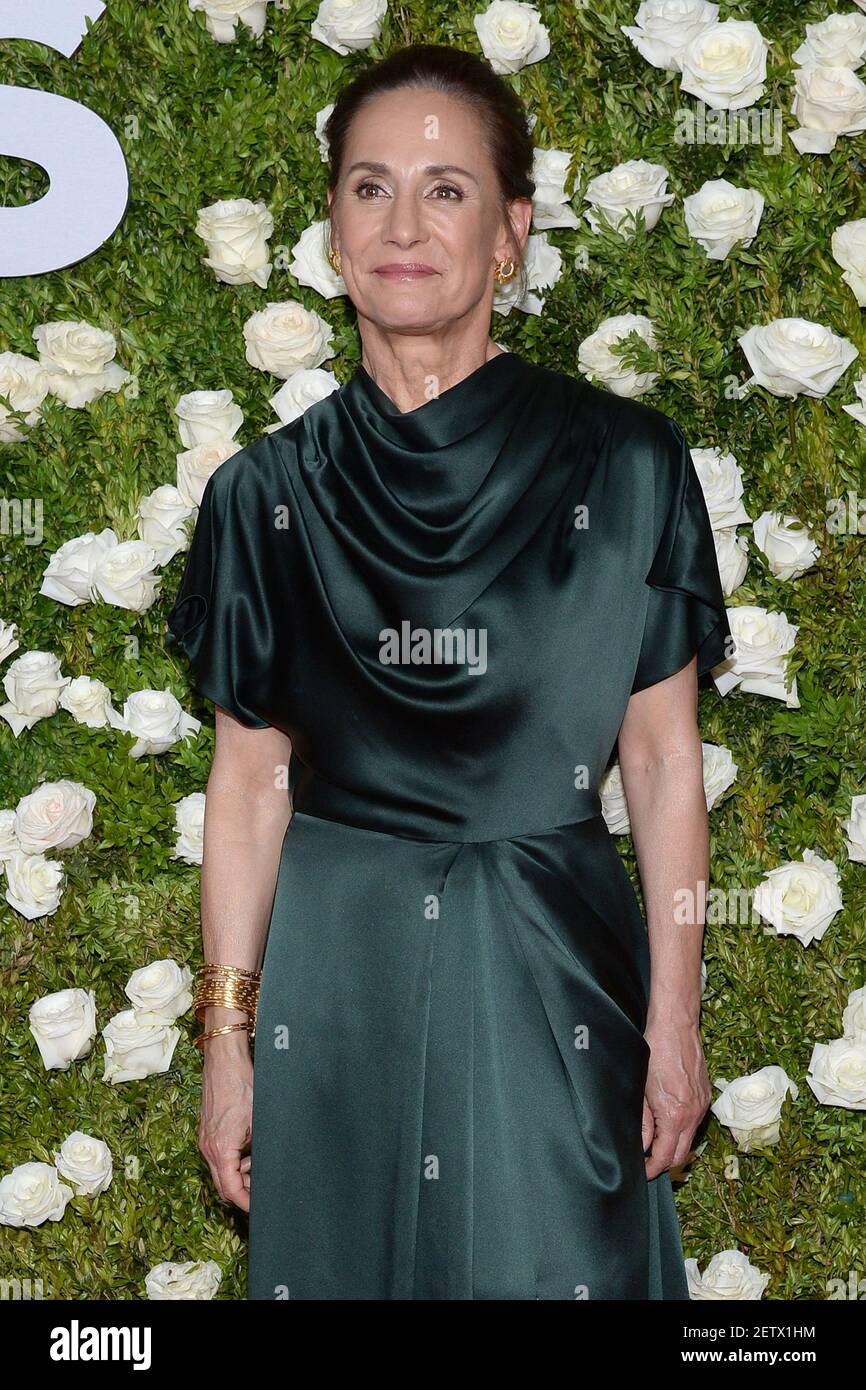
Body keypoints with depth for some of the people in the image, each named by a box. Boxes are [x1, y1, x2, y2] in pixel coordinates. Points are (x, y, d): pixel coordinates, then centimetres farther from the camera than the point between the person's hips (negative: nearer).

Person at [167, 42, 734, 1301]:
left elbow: (664, 759, -1)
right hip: (334, 974, 2)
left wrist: (675, 1021, -1)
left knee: (554, 1268, 6)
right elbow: (249, 781, 4)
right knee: (346, 1264, 13)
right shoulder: (269, 493, 0)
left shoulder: (622, 465, -5)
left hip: (550, 972, -1)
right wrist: (227, 1039, 3)